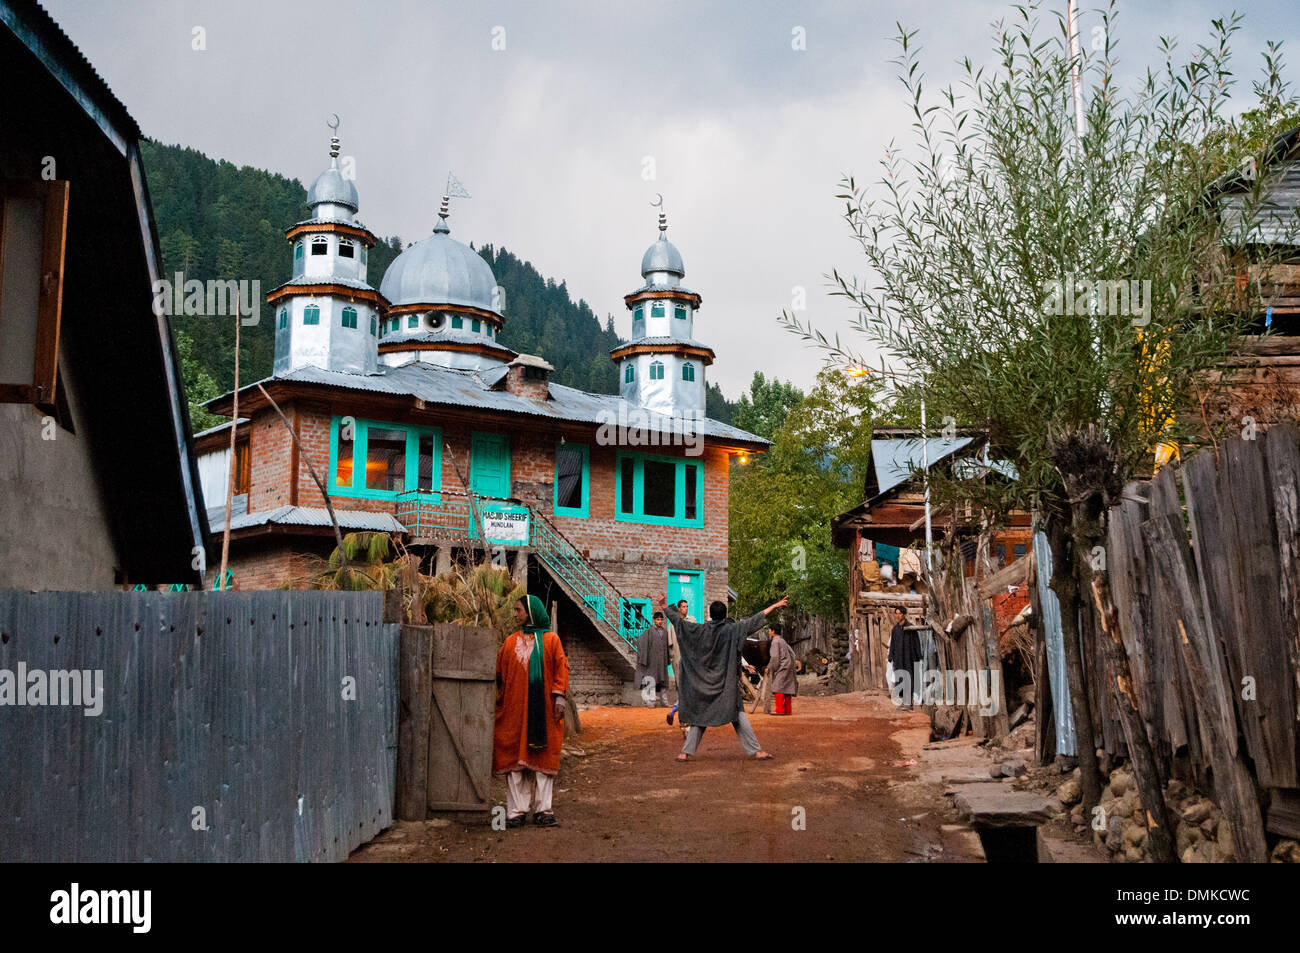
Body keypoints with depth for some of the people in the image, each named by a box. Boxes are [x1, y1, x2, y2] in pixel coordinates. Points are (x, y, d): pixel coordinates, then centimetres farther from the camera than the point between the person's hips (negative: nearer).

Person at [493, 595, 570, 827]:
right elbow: (498, 672, 11)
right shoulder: (511, 642, 13)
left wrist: (559, 698, -8)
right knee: (515, 756, -1)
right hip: (515, 708, 2)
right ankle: (516, 811, 2)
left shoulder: (551, 640, 5)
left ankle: (542, 809, 5)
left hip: (543, 709, -2)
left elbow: (561, 669, 1)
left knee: (542, 757, -1)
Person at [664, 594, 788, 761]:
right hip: (726, 683, -2)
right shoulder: (732, 629, -8)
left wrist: (666, 607, 19)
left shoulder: (700, 630, -2)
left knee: (699, 715, 11)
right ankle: (756, 751, -1)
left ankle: (686, 752, 8)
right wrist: (774, 606, -1)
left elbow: (679, 620, 6)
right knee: (737, 715, 1)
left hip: (704, 683, 2)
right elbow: (753, 621, -7)